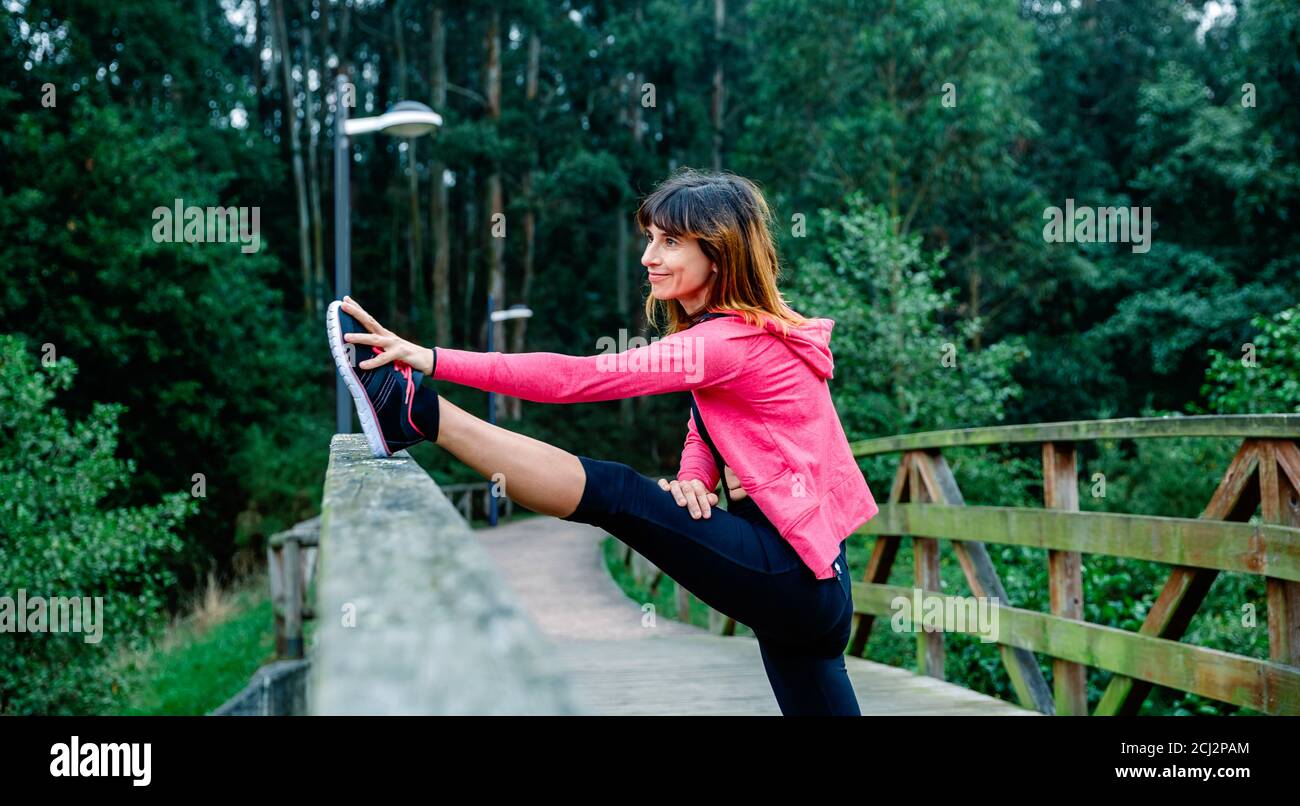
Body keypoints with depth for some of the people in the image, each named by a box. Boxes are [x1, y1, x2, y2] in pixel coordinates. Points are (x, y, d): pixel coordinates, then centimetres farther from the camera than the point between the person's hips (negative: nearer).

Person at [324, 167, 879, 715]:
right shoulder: (752, 328, 14)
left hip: (790, 576, -10)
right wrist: (693, 477, -10)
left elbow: (578, 378, -25)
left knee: (613, 492, -18)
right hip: (811, 583, 10)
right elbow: (706, 428, 15)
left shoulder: (730, 343, -18)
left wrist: (434, 360, -27)